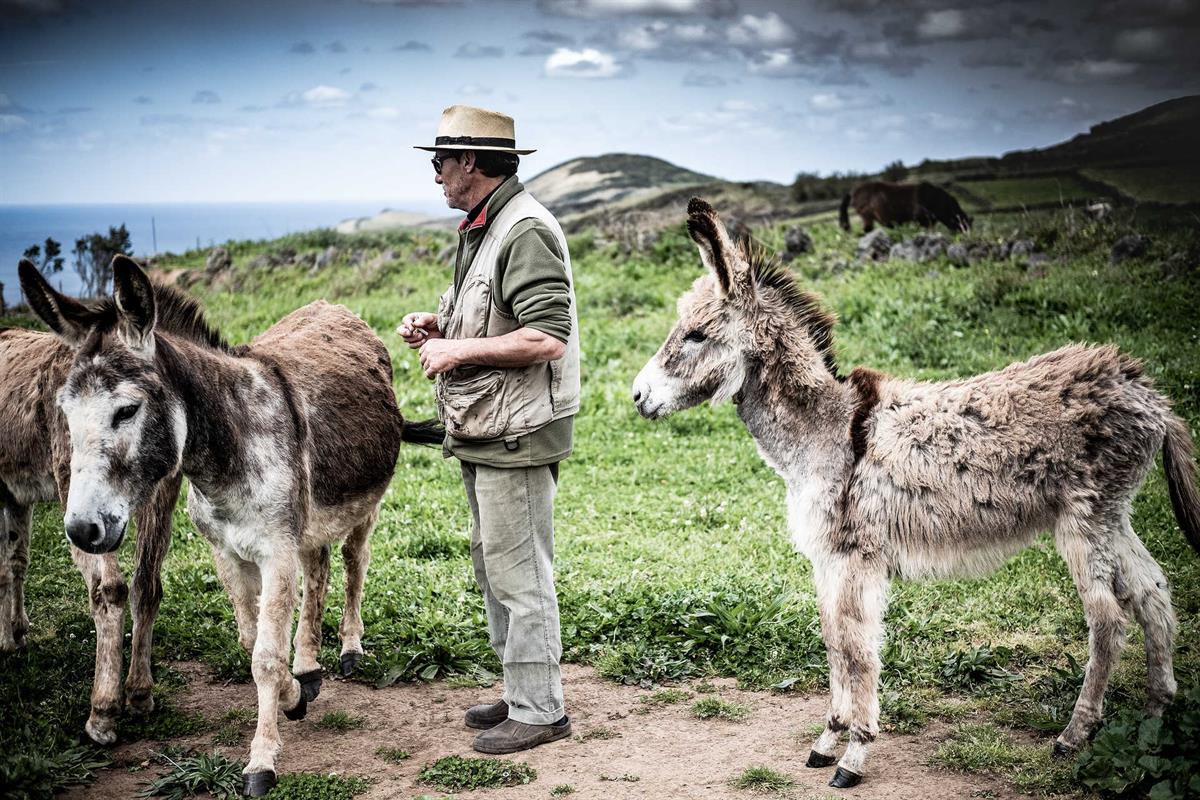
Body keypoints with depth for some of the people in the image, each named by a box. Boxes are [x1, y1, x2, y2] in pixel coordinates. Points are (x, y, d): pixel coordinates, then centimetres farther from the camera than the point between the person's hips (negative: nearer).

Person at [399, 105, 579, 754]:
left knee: (519, 573, -2)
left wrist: (458, 351, -20)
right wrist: (438, 325, 9)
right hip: (483, 433, 10)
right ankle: (521, 693, 29)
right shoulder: (481, 228, 15)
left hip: (516, 433, -10)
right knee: (493, 567, 17)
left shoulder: (525, 230, -17)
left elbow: (546, 336, -26)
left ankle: (539, 711, 9)